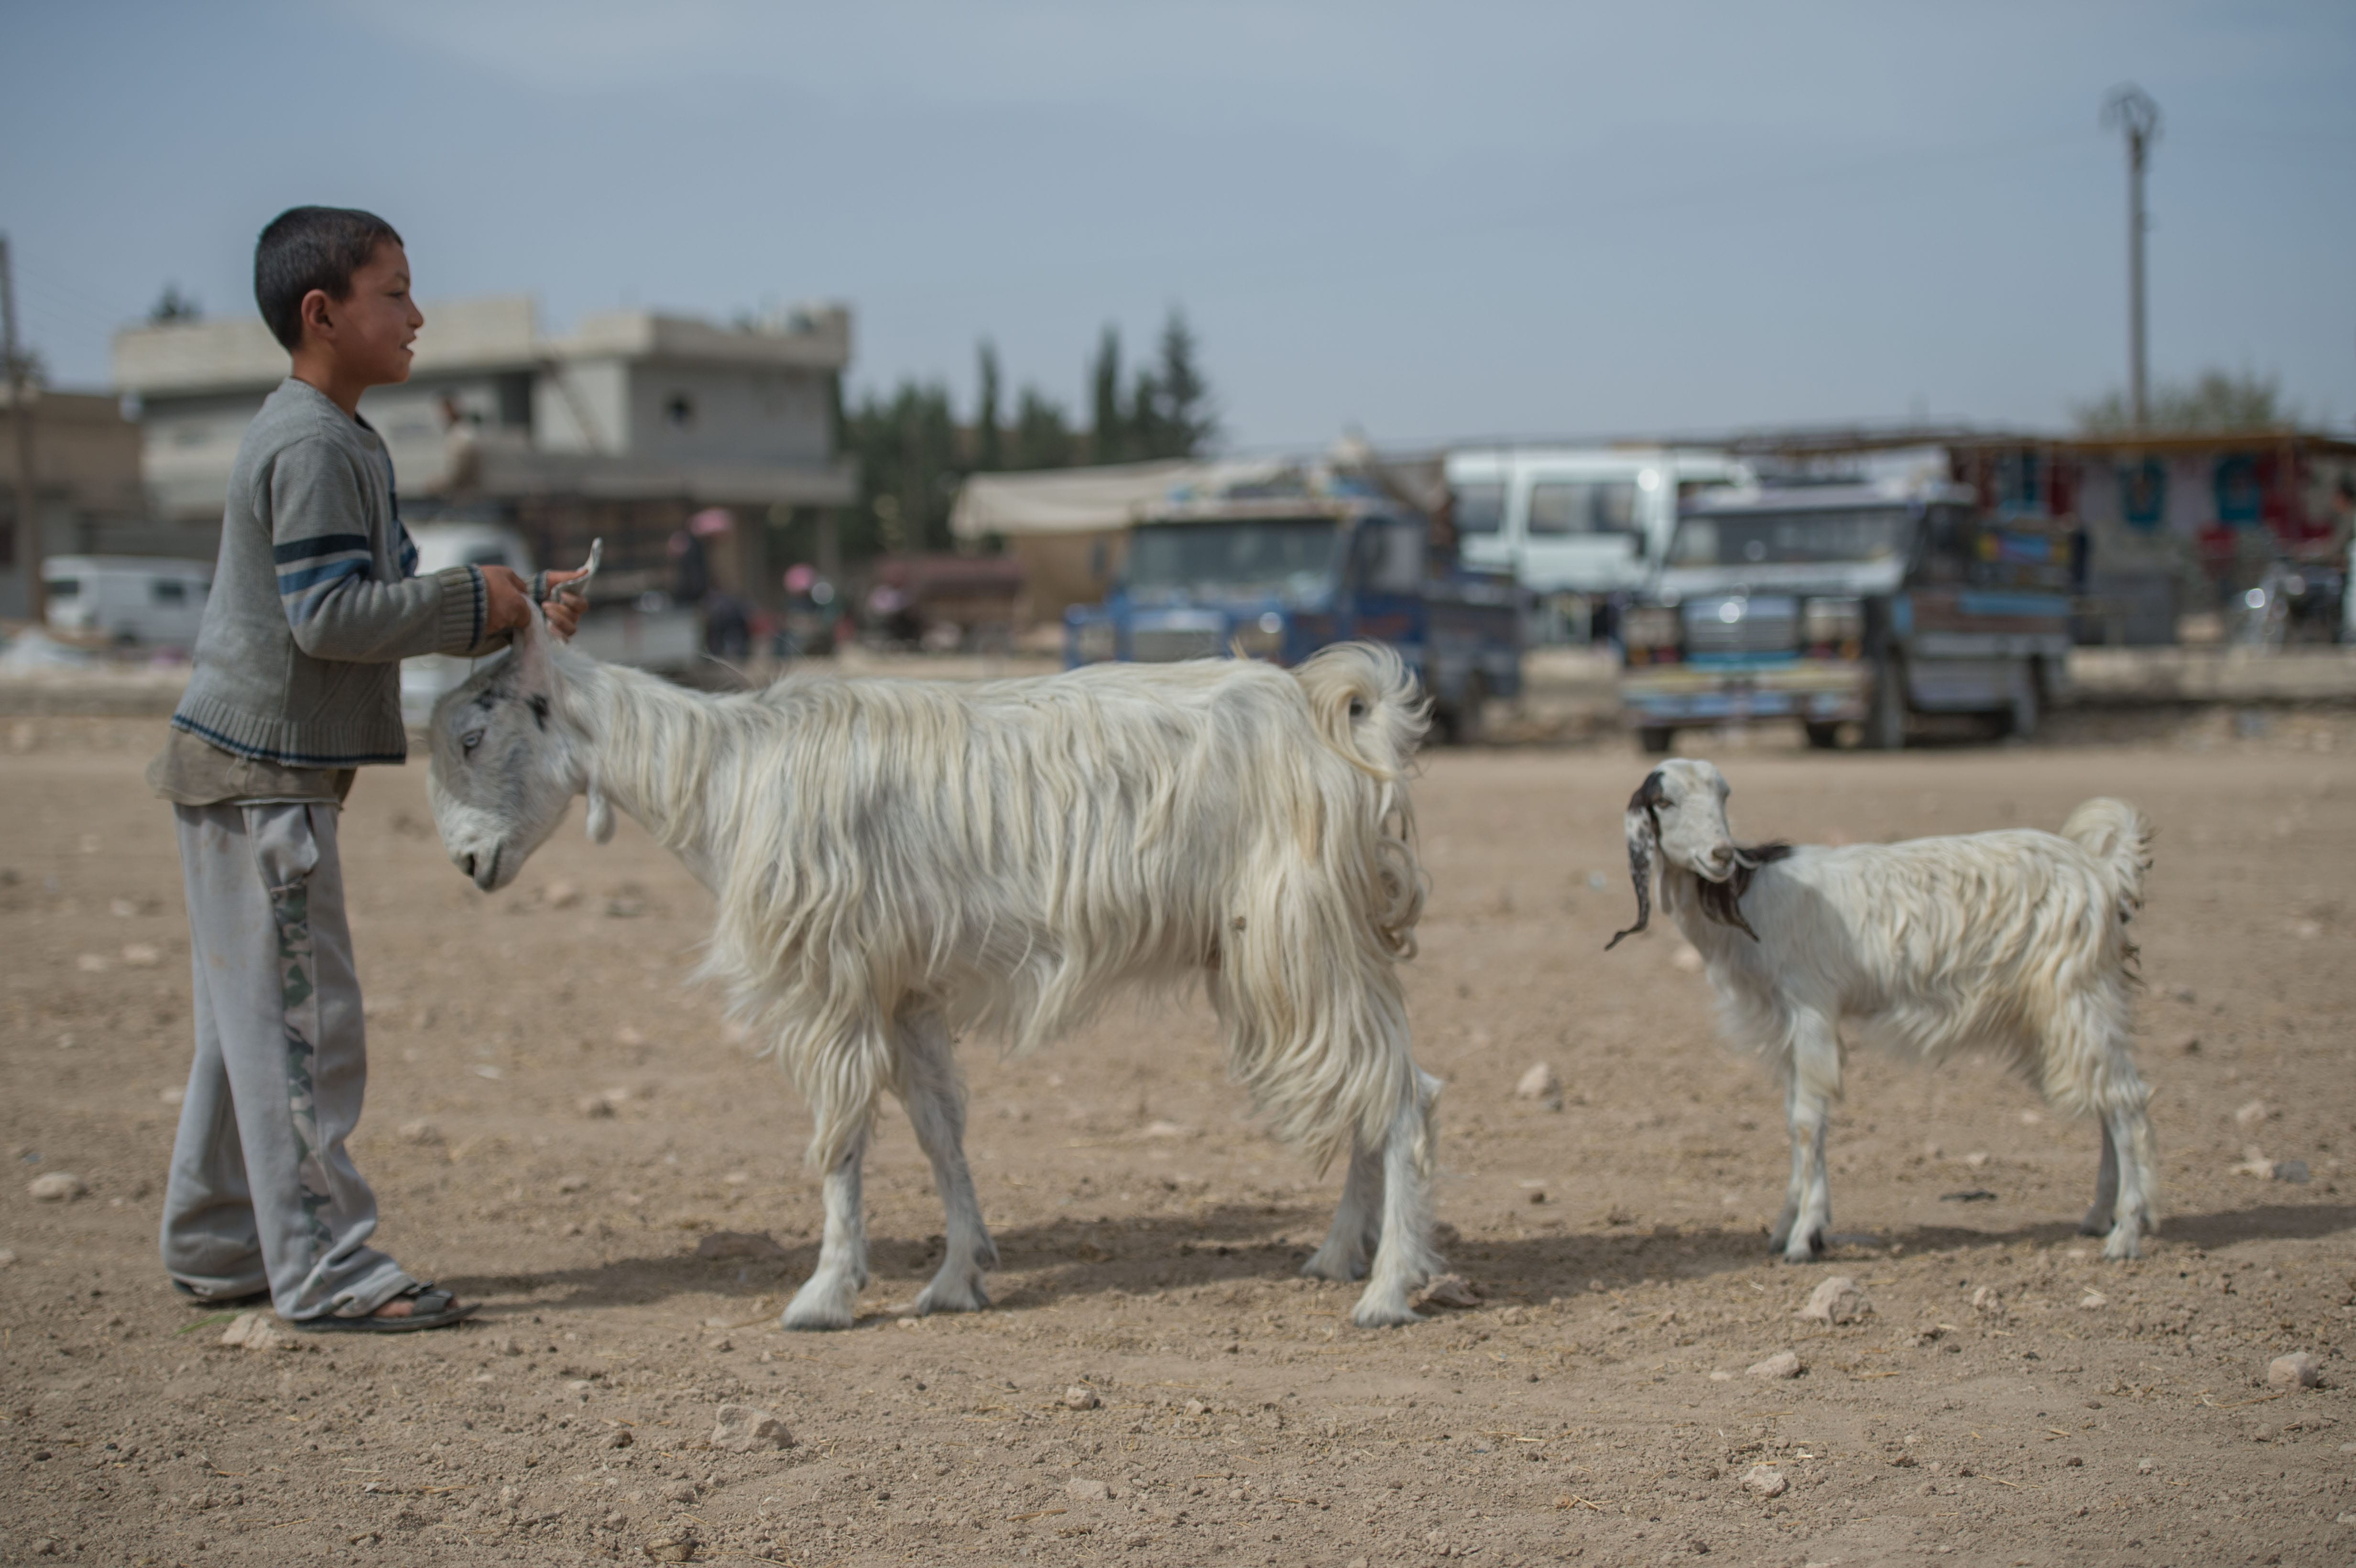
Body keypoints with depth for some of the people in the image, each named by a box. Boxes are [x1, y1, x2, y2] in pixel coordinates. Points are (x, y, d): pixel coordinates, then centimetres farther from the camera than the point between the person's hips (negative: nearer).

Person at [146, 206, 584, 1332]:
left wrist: (515, 616, 10)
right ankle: (326, 1272, -2)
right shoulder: (309, 445, -17)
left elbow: (384, 601, 20)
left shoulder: (340, 438, 16)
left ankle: (216, 1248, 23)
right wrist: (470, 602, -16)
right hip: (262, 769, -11)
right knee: (304, 1023, -7)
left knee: (253, 1019, 15)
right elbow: (328, 614, -24)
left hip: (252, 768, 11)